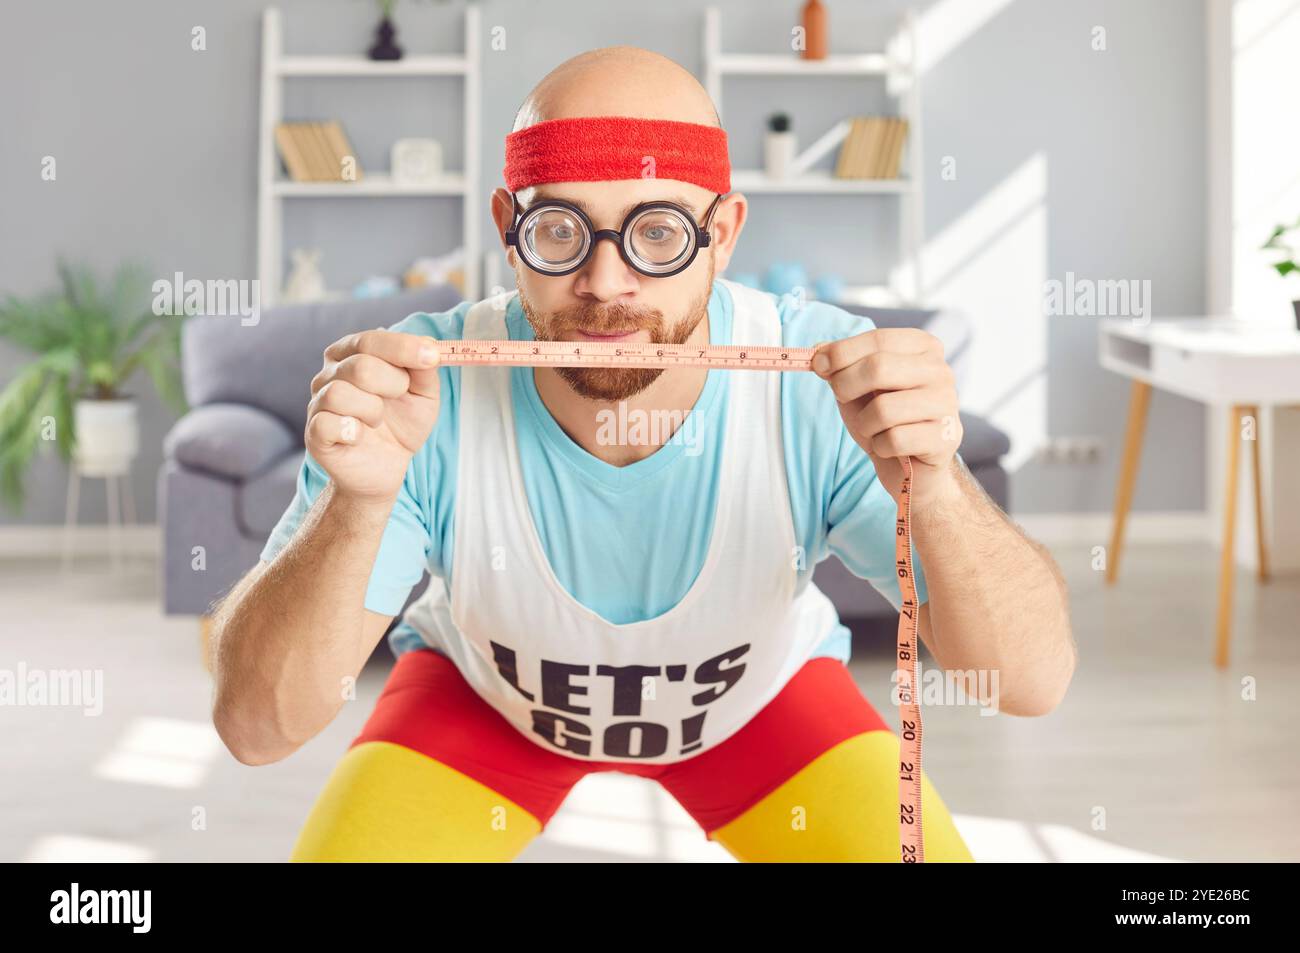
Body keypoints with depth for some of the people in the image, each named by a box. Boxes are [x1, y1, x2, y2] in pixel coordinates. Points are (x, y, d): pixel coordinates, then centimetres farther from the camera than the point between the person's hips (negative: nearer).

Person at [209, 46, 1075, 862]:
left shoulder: (823, 384, -32)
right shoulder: (421, 392, -32)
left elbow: (1033, 682, -31)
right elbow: (255, 726, -32)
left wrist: (933, 487, -52)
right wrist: (358, 506, -50)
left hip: (761, 698, 1)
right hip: (484, 697, 0)